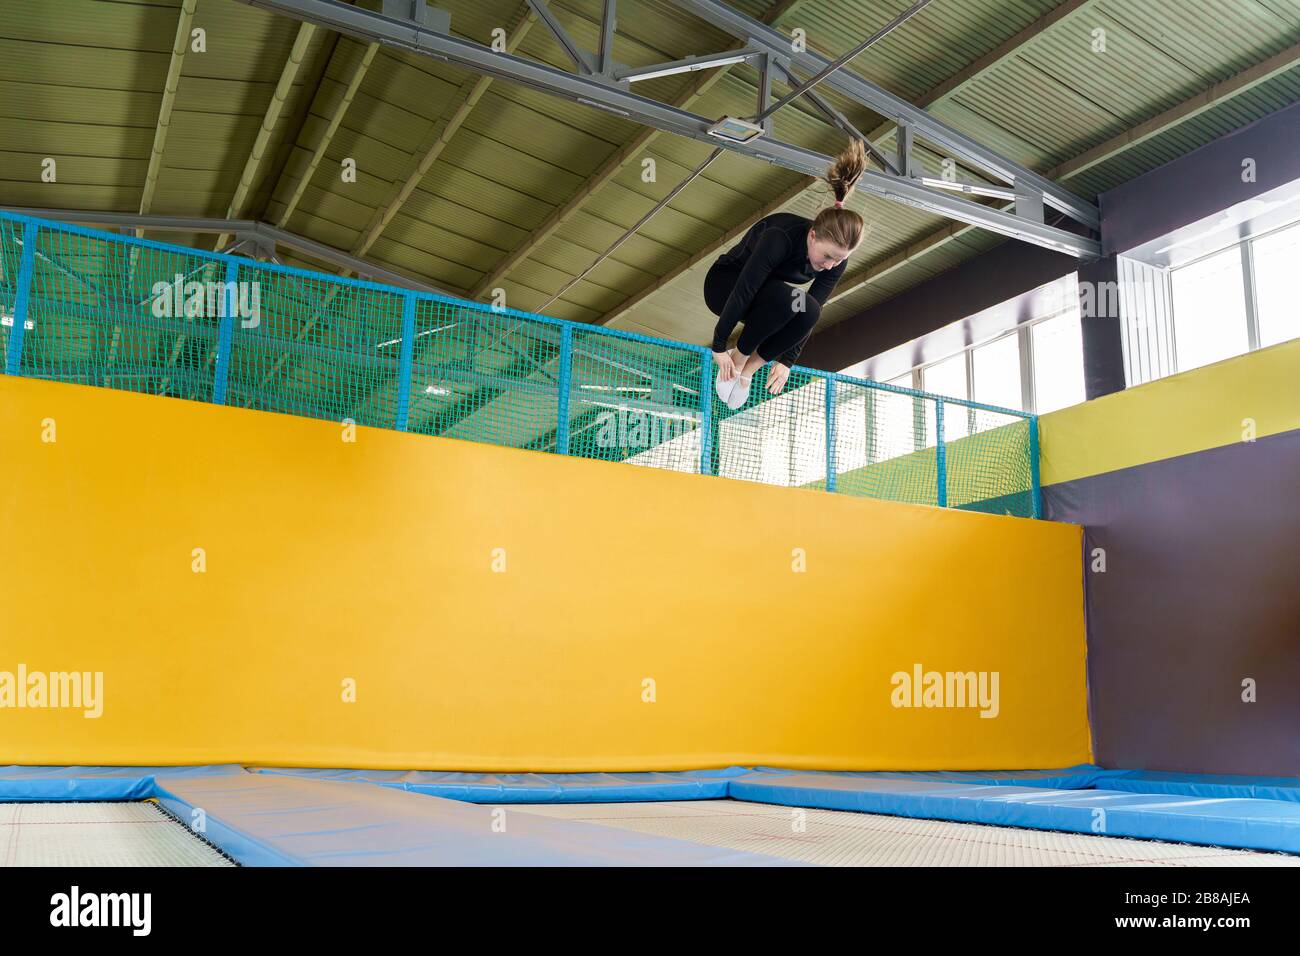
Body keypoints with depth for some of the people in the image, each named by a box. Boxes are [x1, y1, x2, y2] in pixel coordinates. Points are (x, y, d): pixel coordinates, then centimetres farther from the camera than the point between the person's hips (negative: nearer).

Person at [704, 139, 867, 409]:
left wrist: (787, 361, -15)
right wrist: (719, 346, -31)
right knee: (789, 298, -37)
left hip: (767, 293, 5)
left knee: (809, 309, -30)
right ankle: (738, 357, -16)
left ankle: (750, 366, -12)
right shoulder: (782, 237, -37)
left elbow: (811, 315, -12)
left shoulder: (835, 258, -19)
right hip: (725, 282, -5)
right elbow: (741, 293, -35)